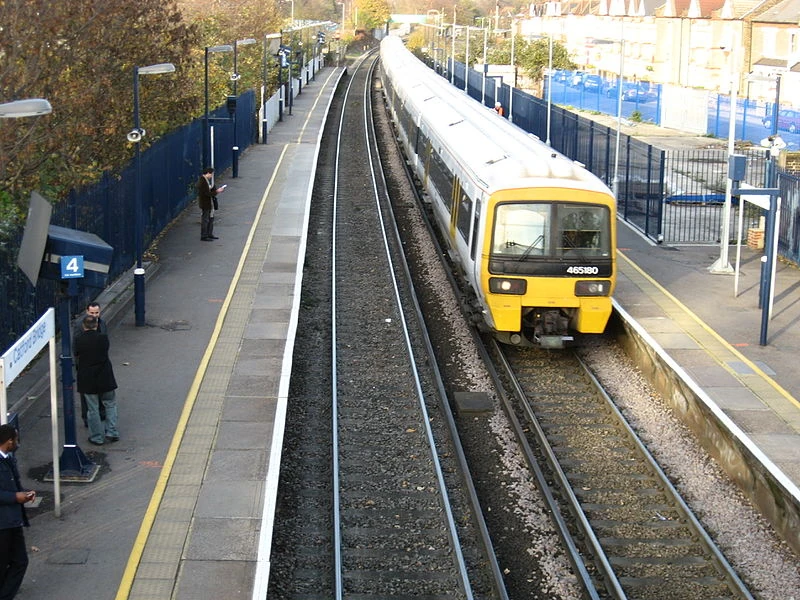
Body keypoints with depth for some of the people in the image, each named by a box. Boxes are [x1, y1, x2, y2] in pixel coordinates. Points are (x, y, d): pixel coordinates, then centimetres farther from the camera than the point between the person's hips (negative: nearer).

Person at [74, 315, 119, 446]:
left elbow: (77, 354, 6)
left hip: (88, 380, 0)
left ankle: (97, 437, 14)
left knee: (93, 409, 8)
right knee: (110, 405, 16)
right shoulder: (103, 338, -10)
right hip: (105, 378, 0)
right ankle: (111, 432, 13)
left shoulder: (79, 341, -10)